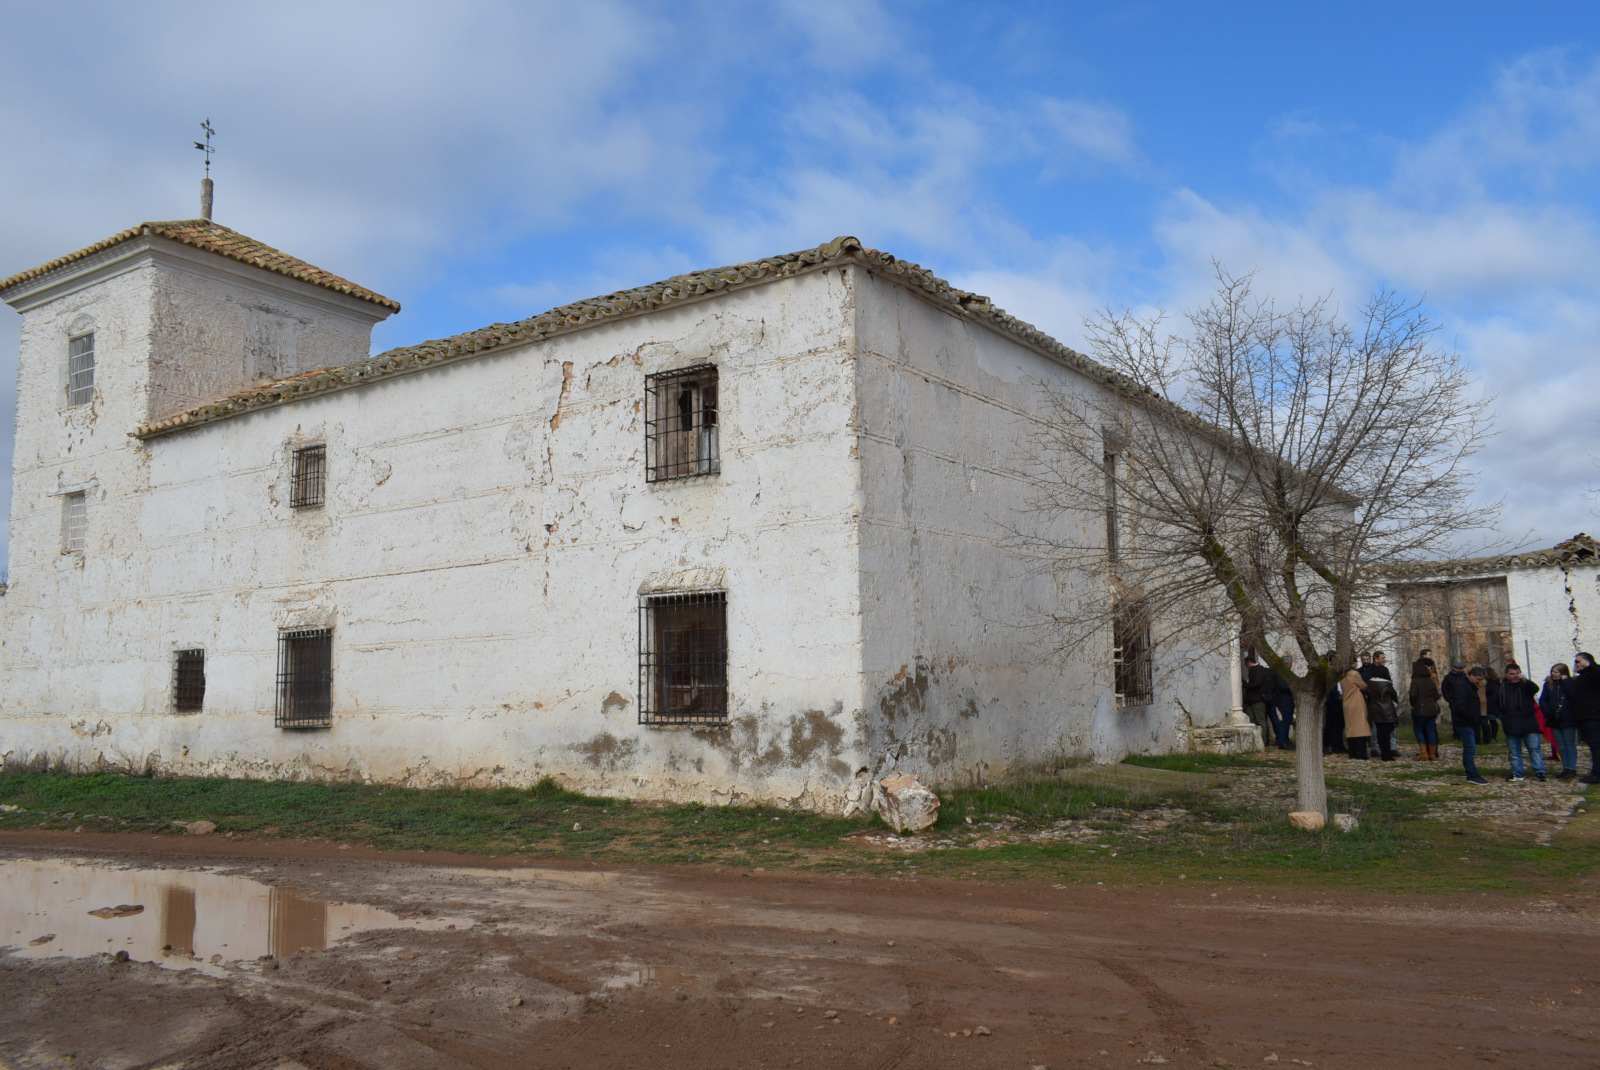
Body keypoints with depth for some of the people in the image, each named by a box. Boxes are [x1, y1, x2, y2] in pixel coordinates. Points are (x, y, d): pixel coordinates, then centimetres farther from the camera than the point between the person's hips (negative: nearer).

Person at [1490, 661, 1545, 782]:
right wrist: (1499, 716, 5)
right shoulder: (1500, 687, 7)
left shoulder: (1525, 685, 2)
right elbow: (1494, 704, 16)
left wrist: (1524, 680, -31)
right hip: (1510, 726, 2)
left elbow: (1535, 689, -19)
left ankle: (1539, 772, 6)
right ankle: (1517, 774, 13)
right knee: (1514, 752, 6)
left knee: (1534, 748, -1)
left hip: (1528, 724, -2)